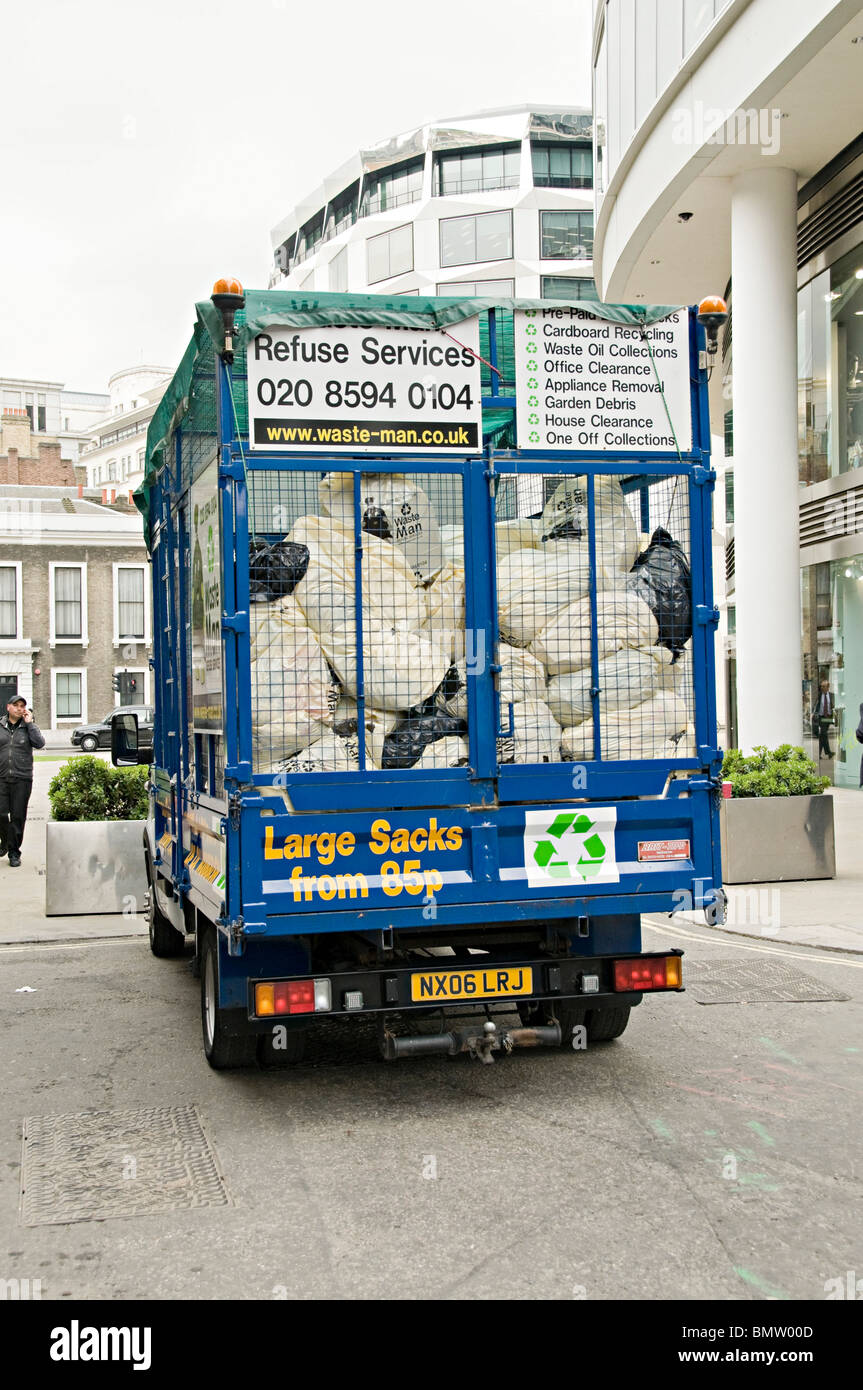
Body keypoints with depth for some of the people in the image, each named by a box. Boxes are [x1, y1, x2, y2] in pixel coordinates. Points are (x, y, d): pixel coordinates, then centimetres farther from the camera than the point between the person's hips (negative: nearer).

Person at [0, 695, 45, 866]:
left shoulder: (29, 726, 6)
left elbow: (40, 743, -10)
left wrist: (30, 723, -10)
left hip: (22, 778, 0)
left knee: (18, 816, 1)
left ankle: (14, 852, 10)